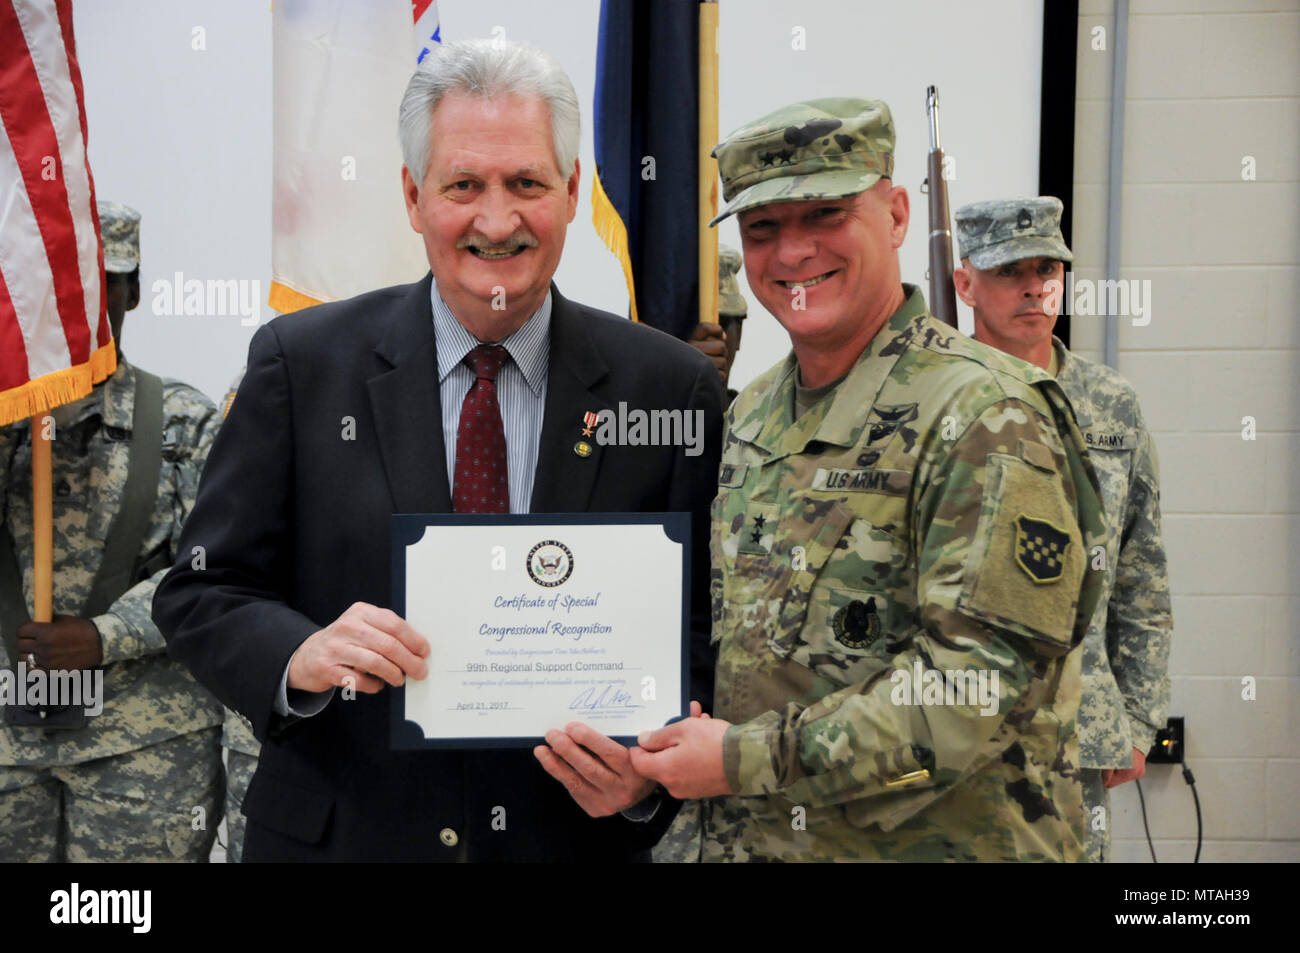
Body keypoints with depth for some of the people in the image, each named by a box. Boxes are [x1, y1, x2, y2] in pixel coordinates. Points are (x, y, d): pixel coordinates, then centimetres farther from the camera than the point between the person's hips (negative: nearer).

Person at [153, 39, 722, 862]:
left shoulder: (670, 387, -5)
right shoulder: (300, 363, -5)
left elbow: (705, 630, -2)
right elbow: (201, 593, -3)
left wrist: (651, 775, -18)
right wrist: (302, 656, -22)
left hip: (573, 841, 0)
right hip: (339, 834, 0)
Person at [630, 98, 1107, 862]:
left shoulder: (987, 416, -17)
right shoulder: (751, 417, 6)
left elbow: (981, 682, -23)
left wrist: (746, 761, -22)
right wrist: (638, 754, -2)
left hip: (943, 843, -6)